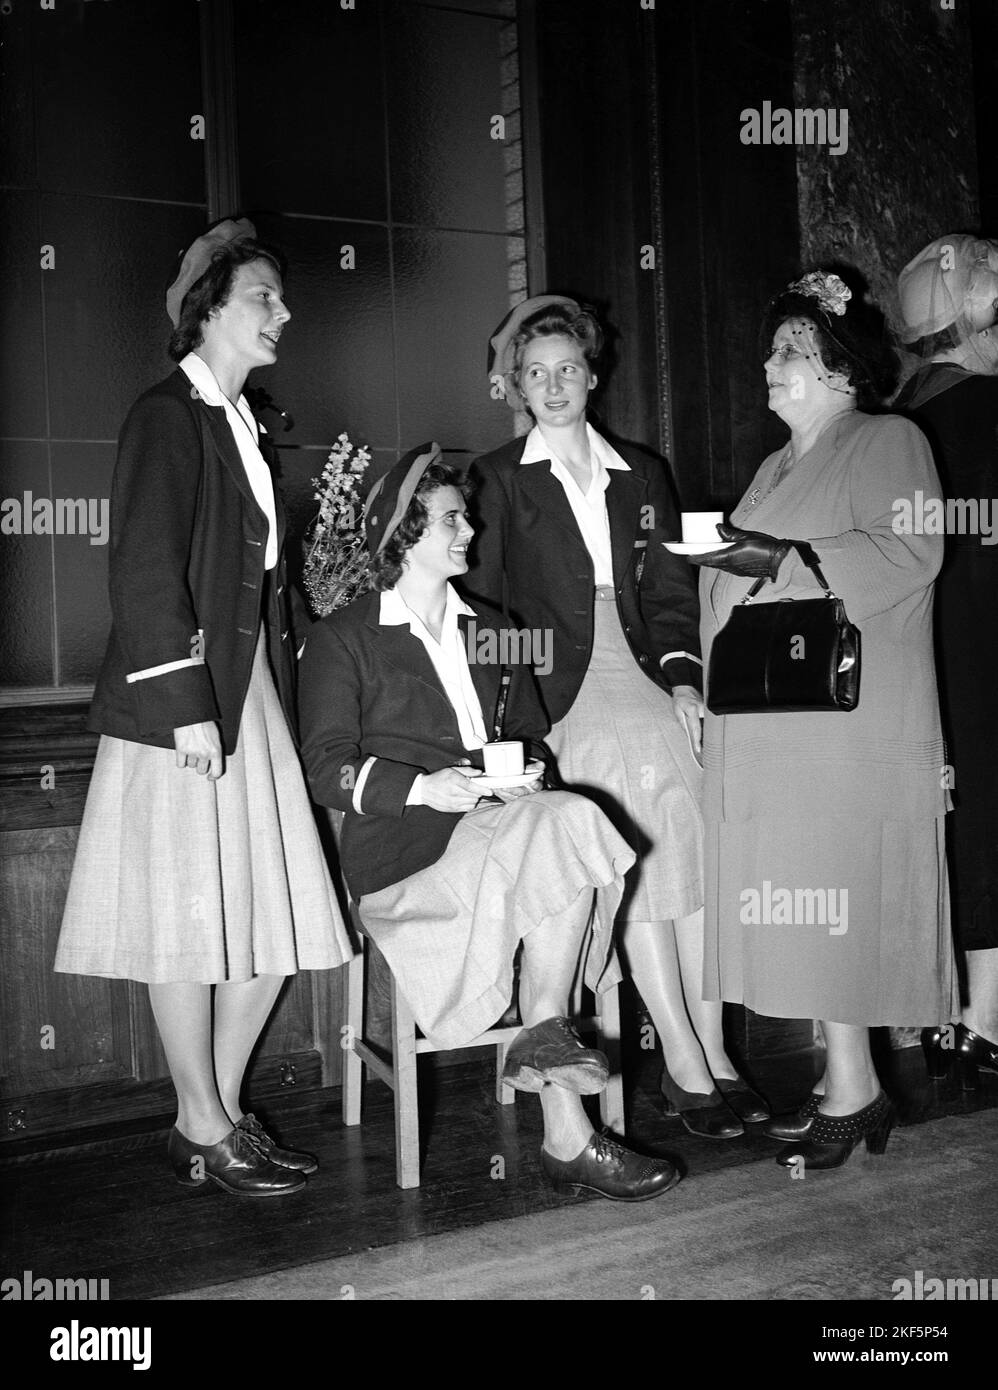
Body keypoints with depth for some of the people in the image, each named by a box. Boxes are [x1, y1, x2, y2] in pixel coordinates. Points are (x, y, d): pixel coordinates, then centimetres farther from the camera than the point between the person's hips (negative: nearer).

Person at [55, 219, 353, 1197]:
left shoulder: (244, 424, 17)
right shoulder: (167, 416, -8)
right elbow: (144, 572, -15)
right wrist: (184, 704, -19)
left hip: (252, 699, 8)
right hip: (182, 707, -8)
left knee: (276, 919, 9)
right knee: (191, 924, 1)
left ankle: (221, 1110, 23)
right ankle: (204, 1132, 13)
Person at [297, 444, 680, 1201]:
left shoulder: (488, 630, 24)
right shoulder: (344, 637, 5)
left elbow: (529, 731, 24)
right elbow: (328, 768, -4)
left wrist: (527, 772, -2)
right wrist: (425, 787, -21)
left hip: (492, 825, 5)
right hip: (403, 854, -5)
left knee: (567, 825, -31)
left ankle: (545, 1034, -24)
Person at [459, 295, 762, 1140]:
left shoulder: (641, 476, 21)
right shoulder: (497, 481, 12)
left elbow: (670, 592, 17)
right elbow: (481, 608, 7)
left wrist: (681, 675, -1)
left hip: (644, 679, 3)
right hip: (559, 690, -3)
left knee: (691, 828, -22)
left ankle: (709, 1052, -16)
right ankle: (688, 1064, -23)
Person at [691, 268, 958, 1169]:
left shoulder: (890, 443, 1)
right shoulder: (778, 468, 25)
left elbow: (907, 554, -15)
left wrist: (782, 560, -18)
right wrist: (728, 554, 5)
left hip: (847, 717, -7)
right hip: (768, 719, 7)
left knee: (832, 888, -9)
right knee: (802, 896, 4)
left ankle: (853, 1088, -1)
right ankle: (846, 1079, 11)